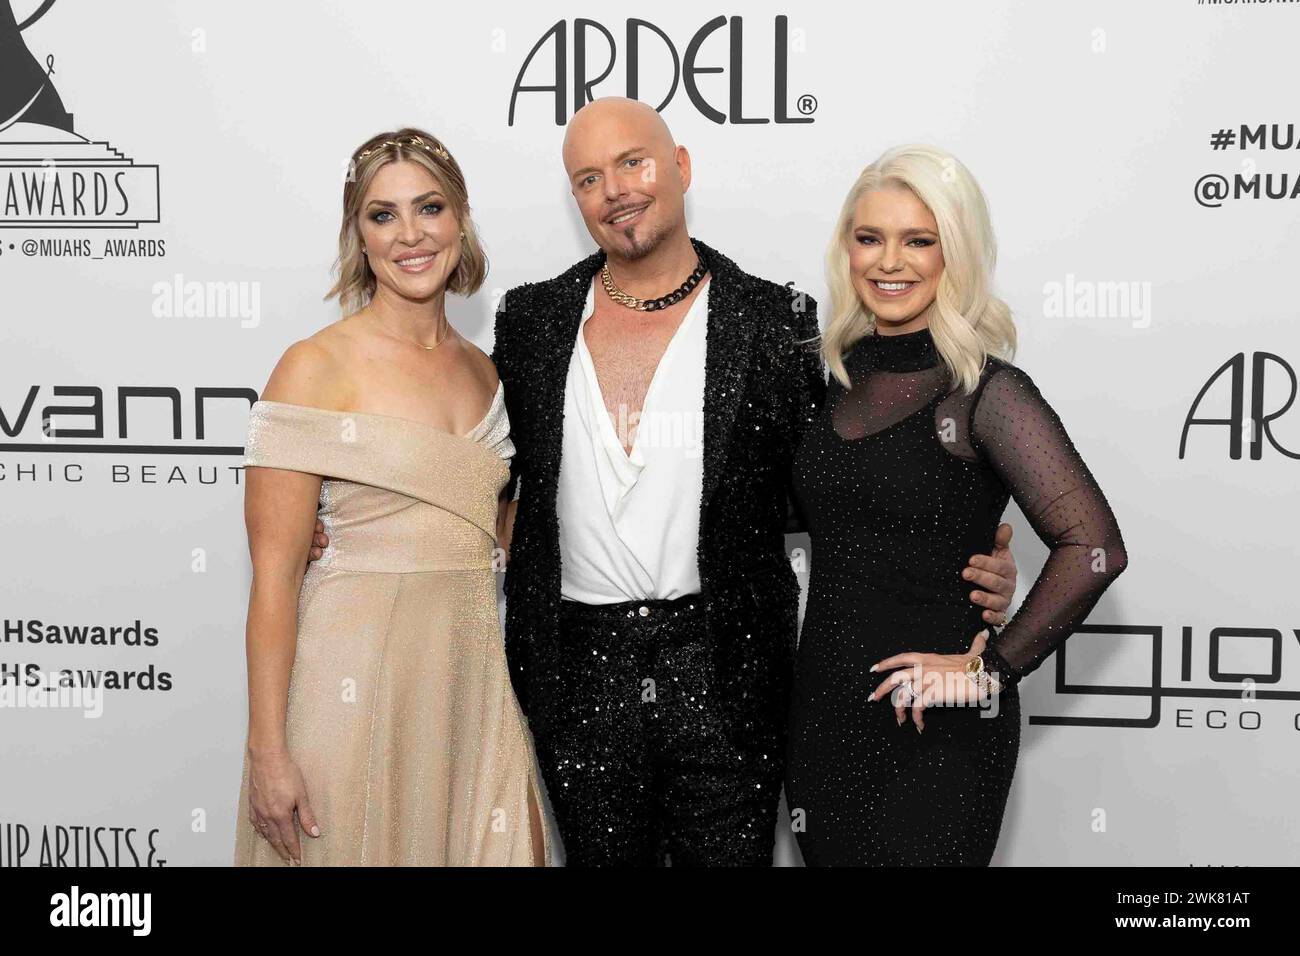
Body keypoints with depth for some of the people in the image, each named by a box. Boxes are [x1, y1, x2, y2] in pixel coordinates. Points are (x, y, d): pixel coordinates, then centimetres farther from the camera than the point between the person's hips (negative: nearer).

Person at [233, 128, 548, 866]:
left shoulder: (483, 370, 10)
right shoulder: (316, 368, -8)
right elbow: (275, 571, -12)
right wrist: (268, 751, -15)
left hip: (471, 682, 6)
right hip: (357, 684, -5)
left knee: (483, 849, 13)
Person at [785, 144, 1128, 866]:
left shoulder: (984, 390, -14)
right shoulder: (842, 377, 5)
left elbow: (1093, 548, -21)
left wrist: (991, 669, -16)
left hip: (932, 728, -6)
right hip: (821, 709, 6)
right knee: (830, 856, 18)